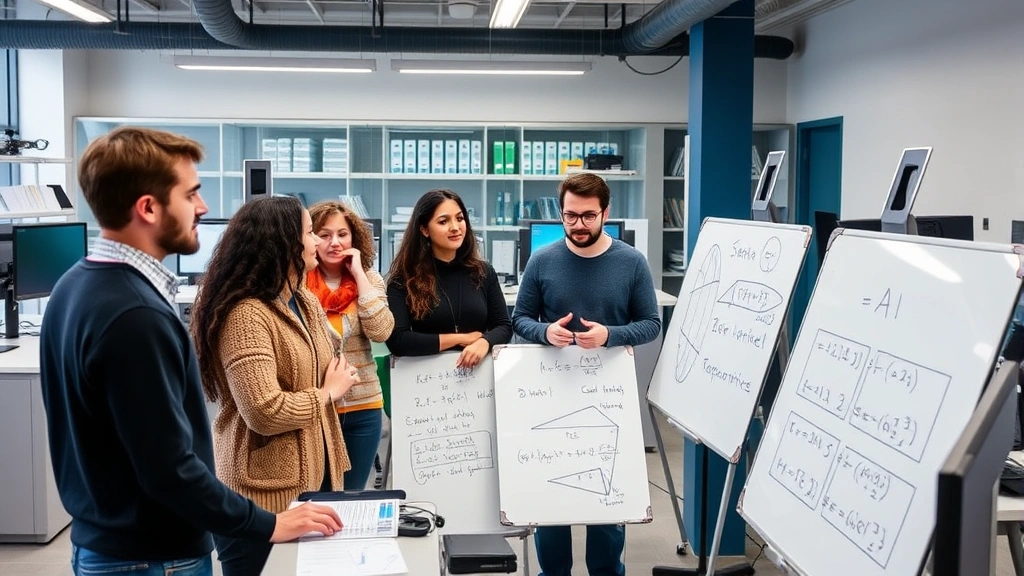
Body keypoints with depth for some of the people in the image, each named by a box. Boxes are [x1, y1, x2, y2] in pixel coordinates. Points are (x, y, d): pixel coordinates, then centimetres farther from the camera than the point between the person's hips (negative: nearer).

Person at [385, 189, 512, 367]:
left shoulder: (484, 272, 7)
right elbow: (397, 341, -11)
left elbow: (504, 326, 7)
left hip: (479, 370, 3)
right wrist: (462, 339, -8)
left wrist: (483, 342, -15)